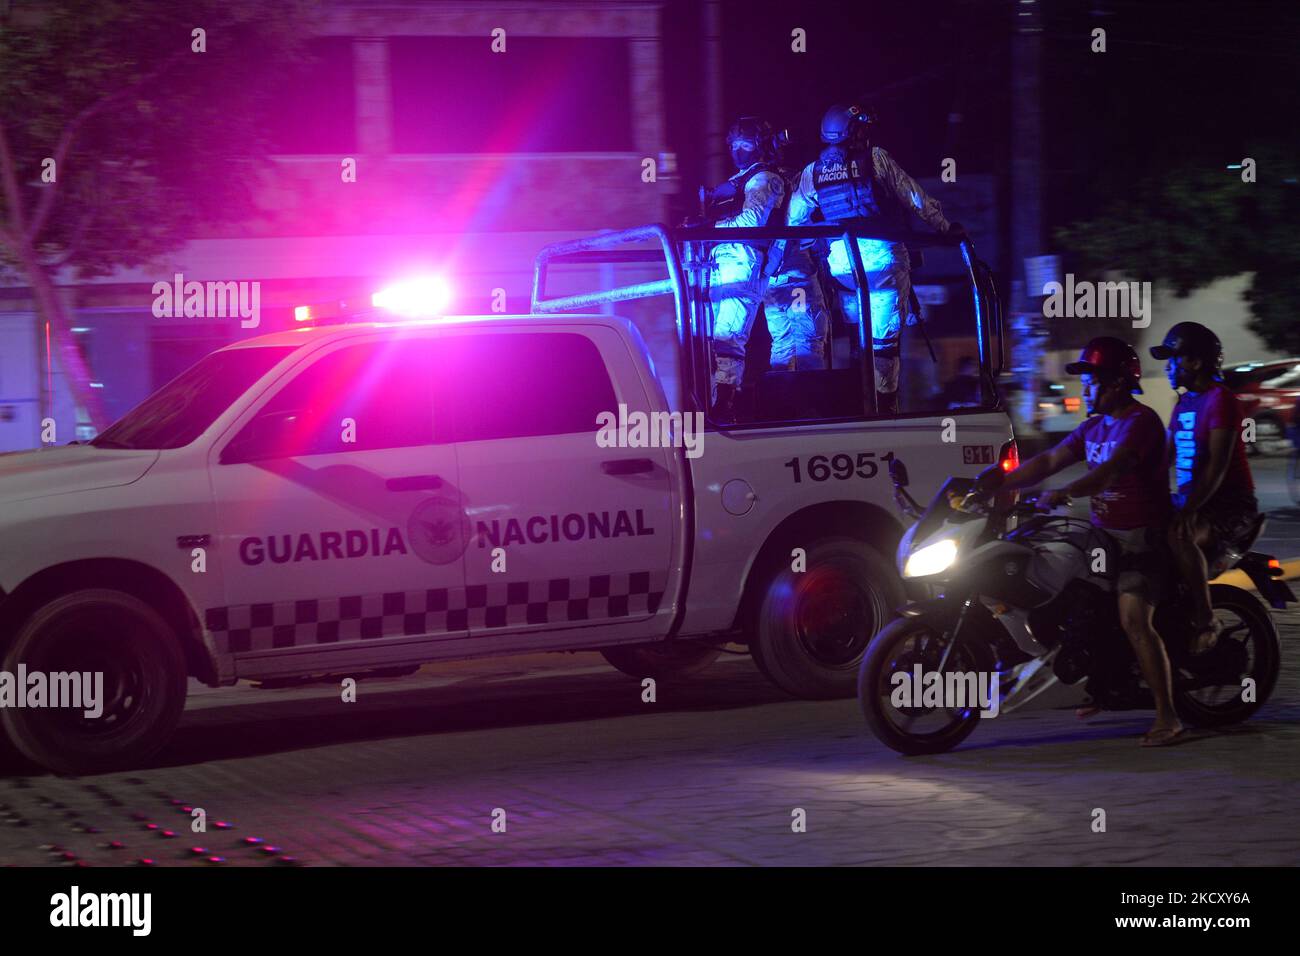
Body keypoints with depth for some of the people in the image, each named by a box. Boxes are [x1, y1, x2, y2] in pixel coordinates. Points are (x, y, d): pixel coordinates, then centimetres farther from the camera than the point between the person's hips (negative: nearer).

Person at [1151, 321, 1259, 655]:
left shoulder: (1220, 399, -12)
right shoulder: (1184, 404, 17)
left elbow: (1218, 465, -21)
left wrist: (1188, 510, -31)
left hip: (1229, 505, -9)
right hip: (1189, 499, 9)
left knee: (1180, 536, -36)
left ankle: (1206, 620, -25)